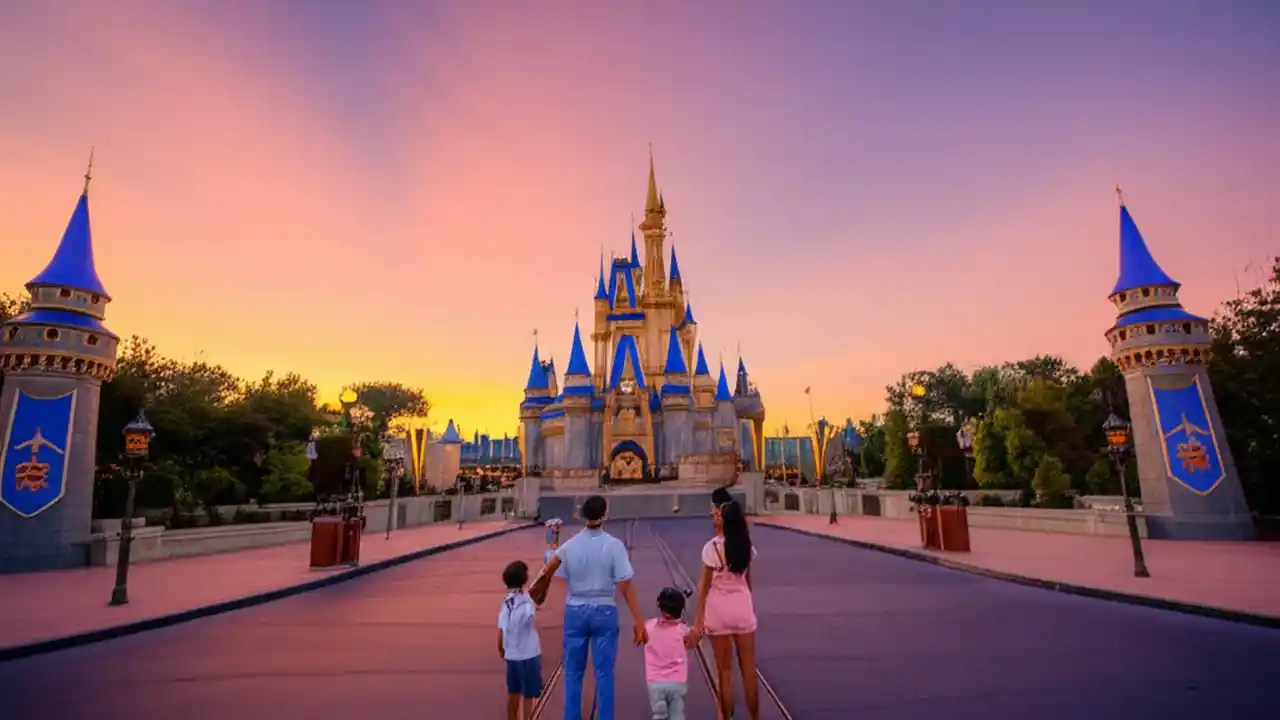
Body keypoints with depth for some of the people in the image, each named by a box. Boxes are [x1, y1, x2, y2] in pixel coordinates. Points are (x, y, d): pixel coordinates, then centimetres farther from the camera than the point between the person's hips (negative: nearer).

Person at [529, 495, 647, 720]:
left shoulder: (569, 546, -7)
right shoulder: (614, 545, -13)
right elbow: (625, 587, -14)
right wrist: (639, 622, -11)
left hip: (575, 612, 2)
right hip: (604, 612, -2)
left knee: (573, 673, 15)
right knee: (604, 674, 9)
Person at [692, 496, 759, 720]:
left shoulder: (711, 547, -16)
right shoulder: (747, 546, -3)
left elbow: (704, 587, -12)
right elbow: (748, 580, 6)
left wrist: (699, 620, -6)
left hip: (719, 609, -4)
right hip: (743, 606, 4)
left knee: (725, 670, 10)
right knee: (749, 668, 16)